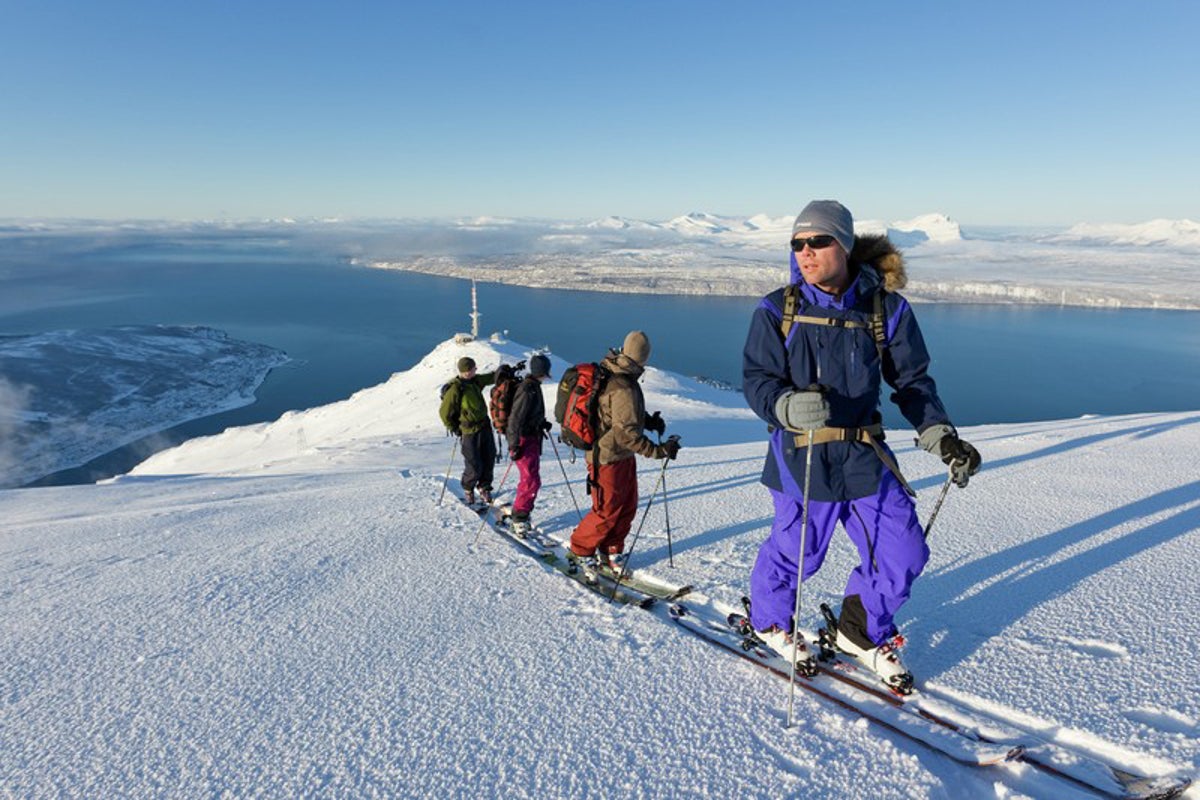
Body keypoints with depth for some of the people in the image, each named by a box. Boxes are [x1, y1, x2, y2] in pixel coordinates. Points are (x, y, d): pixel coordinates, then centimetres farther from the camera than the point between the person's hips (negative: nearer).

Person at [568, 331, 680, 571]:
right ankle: (579, 551, 21)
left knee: (627, 507, 16)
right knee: (607, 512, 3)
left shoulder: (607, 374, 4)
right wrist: (658, 450, -26)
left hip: (623, 456, 9)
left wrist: (648, 420, 2)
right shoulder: (623, 388, -27)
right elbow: (626, 433, -27)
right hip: (608, 459, -9)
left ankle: (610, 551, 29)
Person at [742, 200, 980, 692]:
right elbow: (757, 381, -9)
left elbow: (913, 381, 6)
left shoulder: (886, 309, 1)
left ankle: (862, 633, 33)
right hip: (802, 456, -3)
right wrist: (790, 406, -30)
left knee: (903, 552, 5)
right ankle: (769, 621, 39)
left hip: (865, 456, 3)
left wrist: (941, 436, -6)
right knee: (796, 550, 6)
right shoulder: (777, 311, -4)